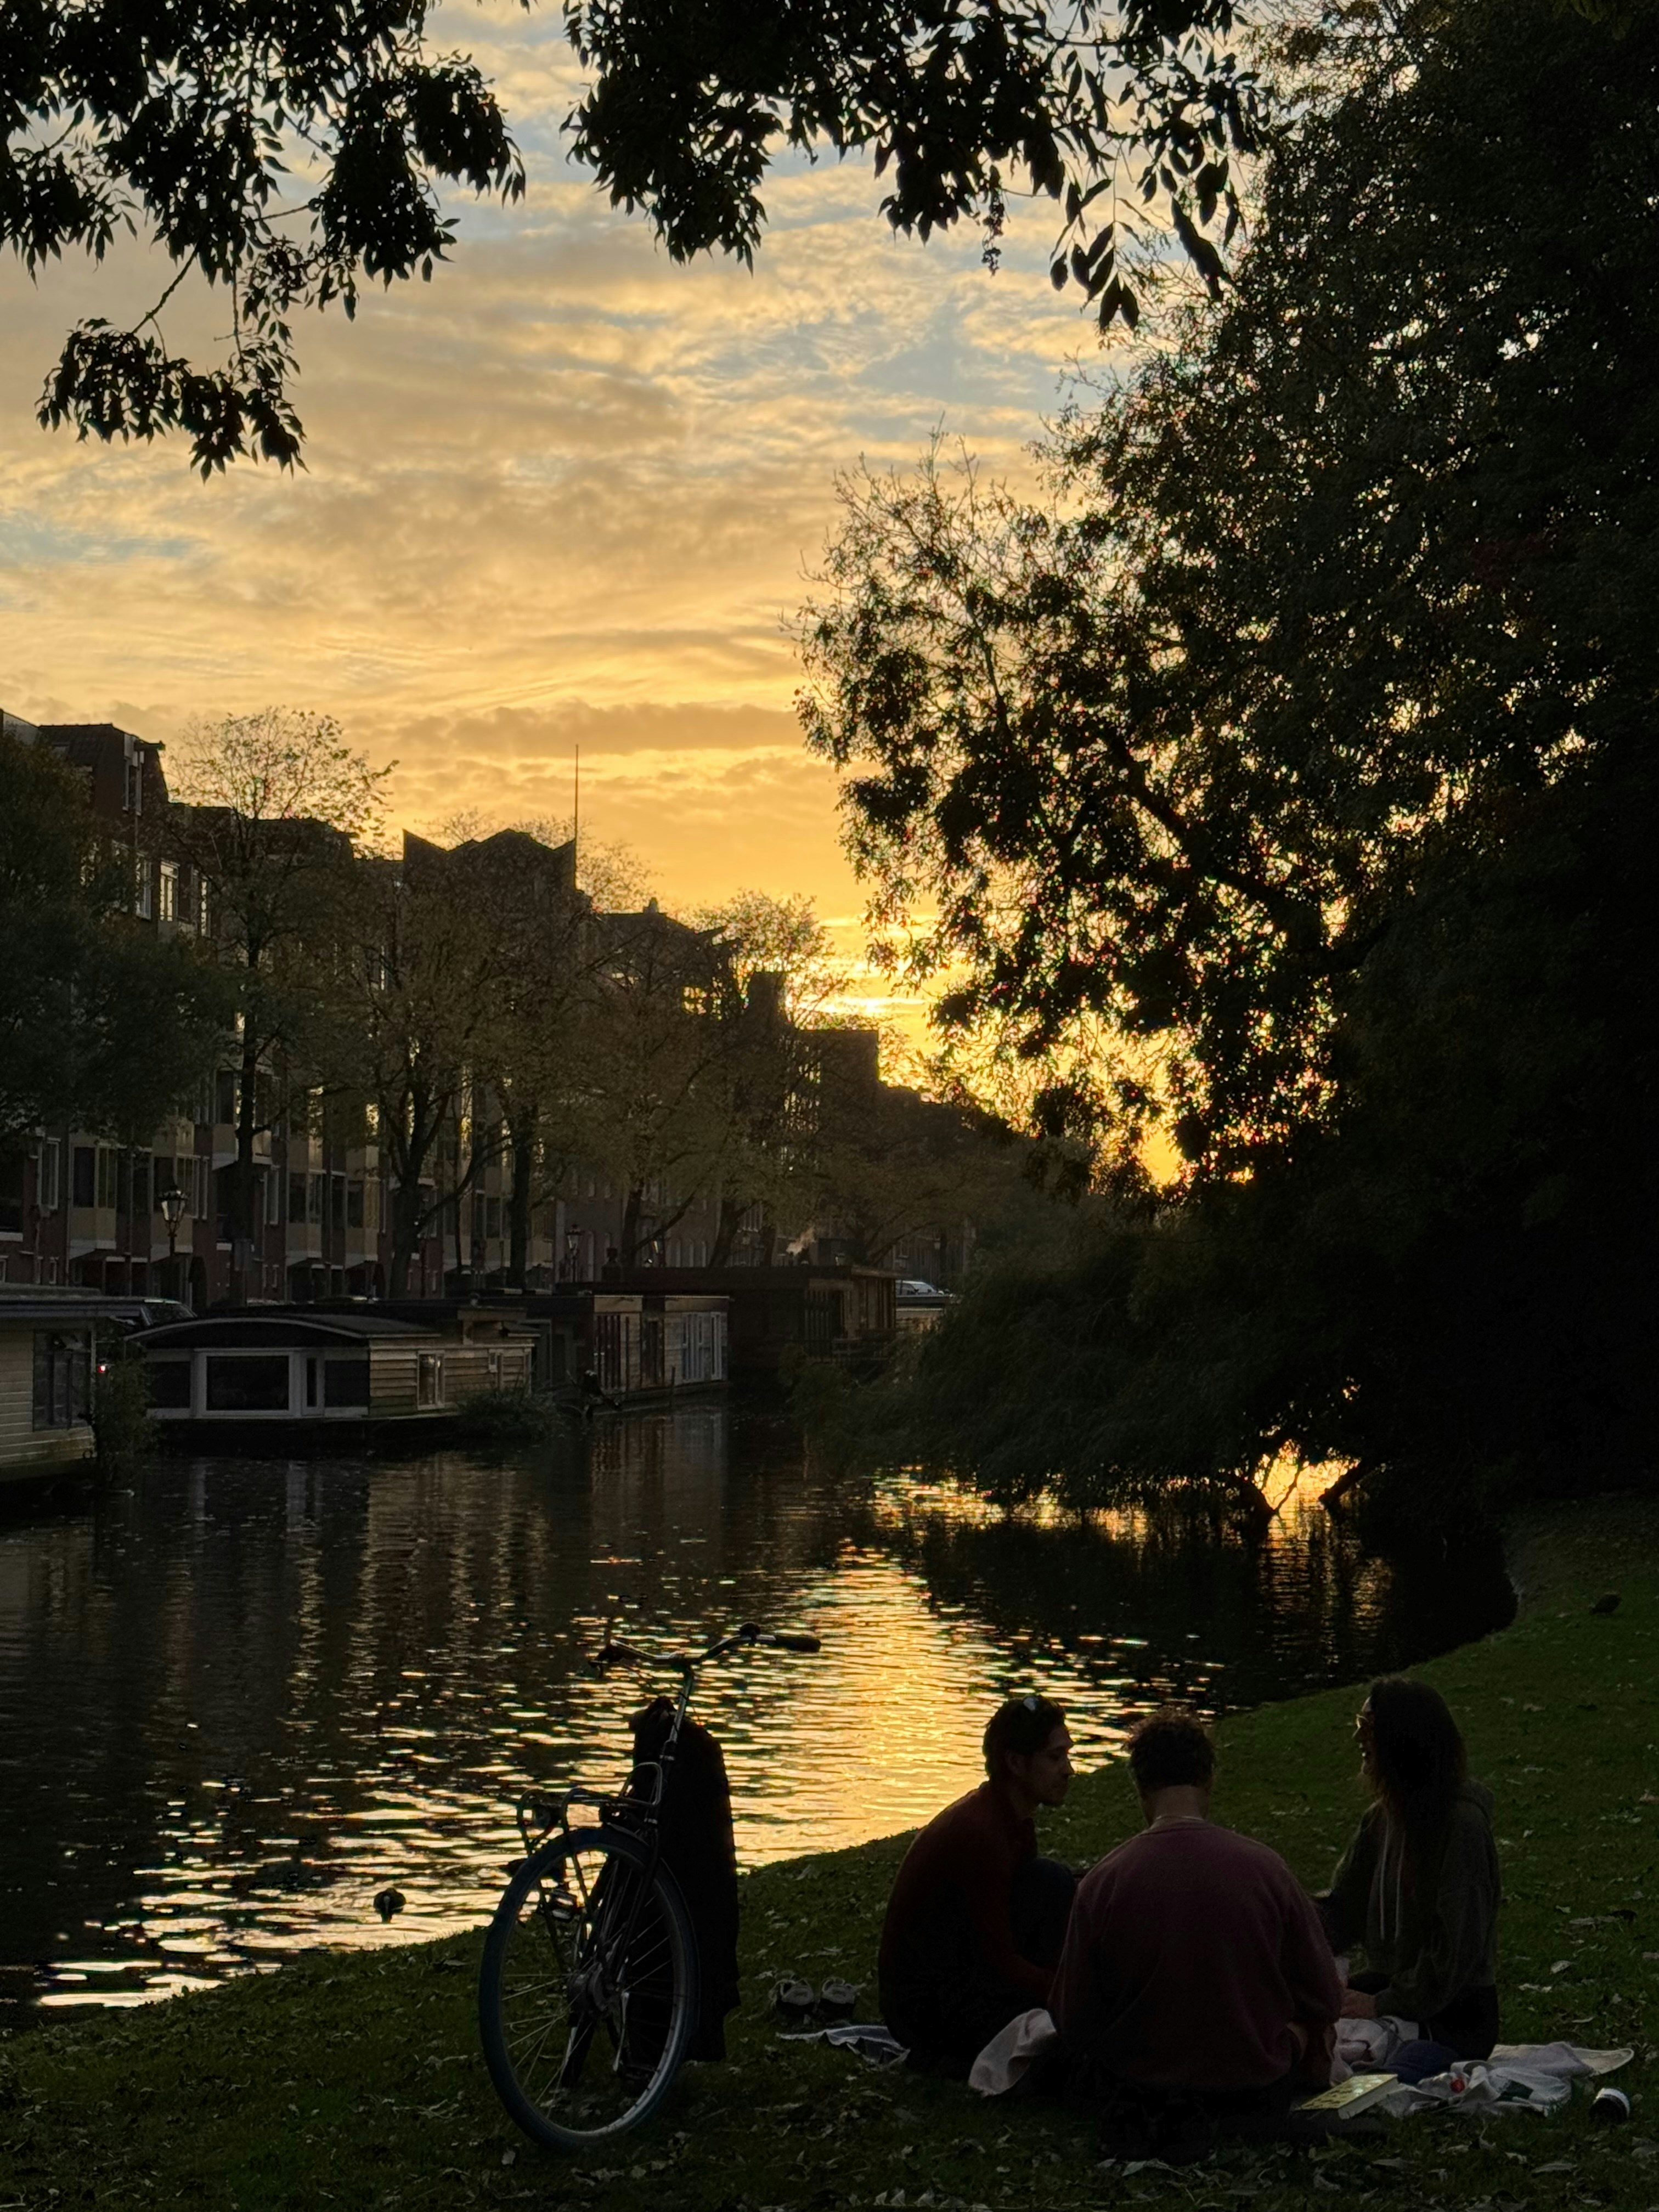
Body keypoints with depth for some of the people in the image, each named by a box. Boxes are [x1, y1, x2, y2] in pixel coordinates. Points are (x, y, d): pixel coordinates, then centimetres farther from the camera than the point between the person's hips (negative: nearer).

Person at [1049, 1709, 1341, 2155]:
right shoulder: (1265, 1867, -13)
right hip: (1252, 2091, 0)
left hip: (1135, 2082, 0)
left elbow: (1075, 2020, -6)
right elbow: (1324, 1998, -3)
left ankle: (1136, 2118, 6)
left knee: (1075, 2050, 32)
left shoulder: (1103, 1880, -14)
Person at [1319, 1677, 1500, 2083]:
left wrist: (1383, 2004, -17)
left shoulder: (1462, 1824, -17)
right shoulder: (1382, 1818, 10)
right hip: (1390, 1989, 8)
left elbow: (1458, 1944, -18)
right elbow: (1342, 1910, 11)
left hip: (1452, 2015, -8)